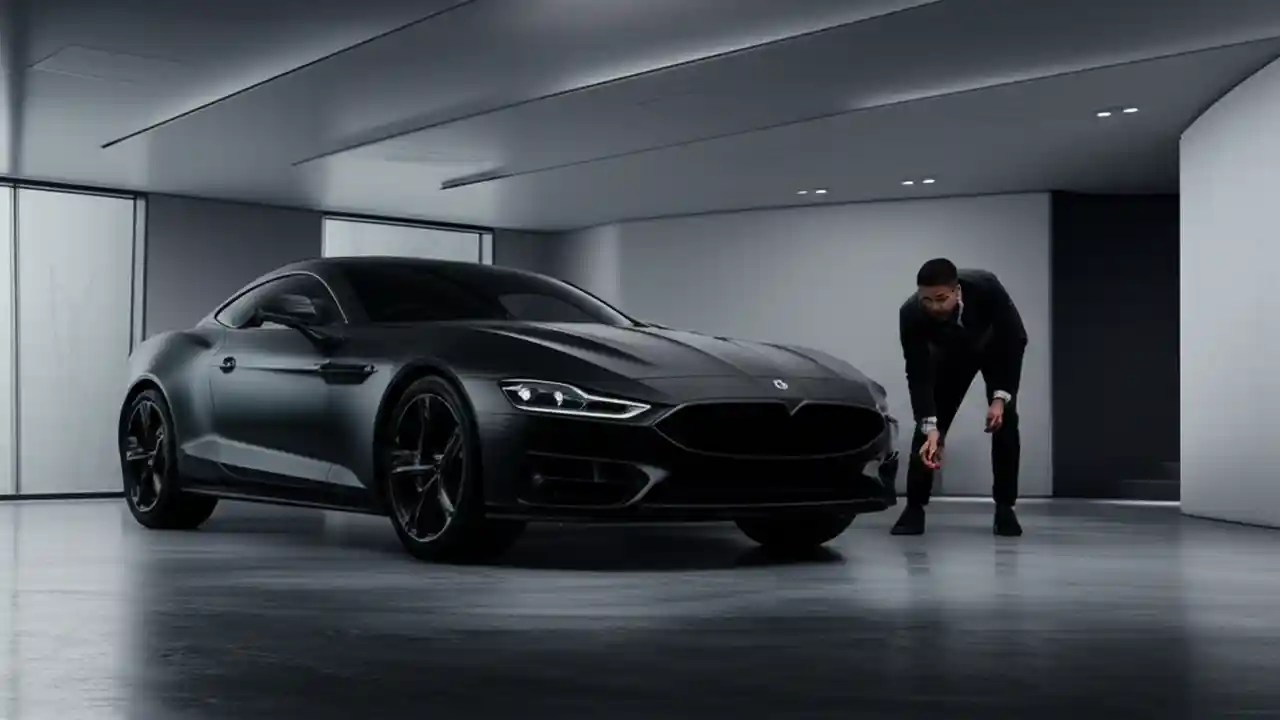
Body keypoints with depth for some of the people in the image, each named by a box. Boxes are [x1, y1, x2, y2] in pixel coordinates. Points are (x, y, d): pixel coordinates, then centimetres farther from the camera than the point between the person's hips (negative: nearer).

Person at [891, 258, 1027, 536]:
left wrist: (1000, 398, -32)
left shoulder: (986, 287, -41)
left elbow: (1016, 338, -28)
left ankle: (1004, 508, -3)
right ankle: (915, 507, -1)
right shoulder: (911, 314, -38)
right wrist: (931, 429, -45)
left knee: (1005, 422, -14)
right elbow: (918, 375, -34)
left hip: (995, 346, -1)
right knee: (928, 424, -11)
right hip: (951, 354, 1)